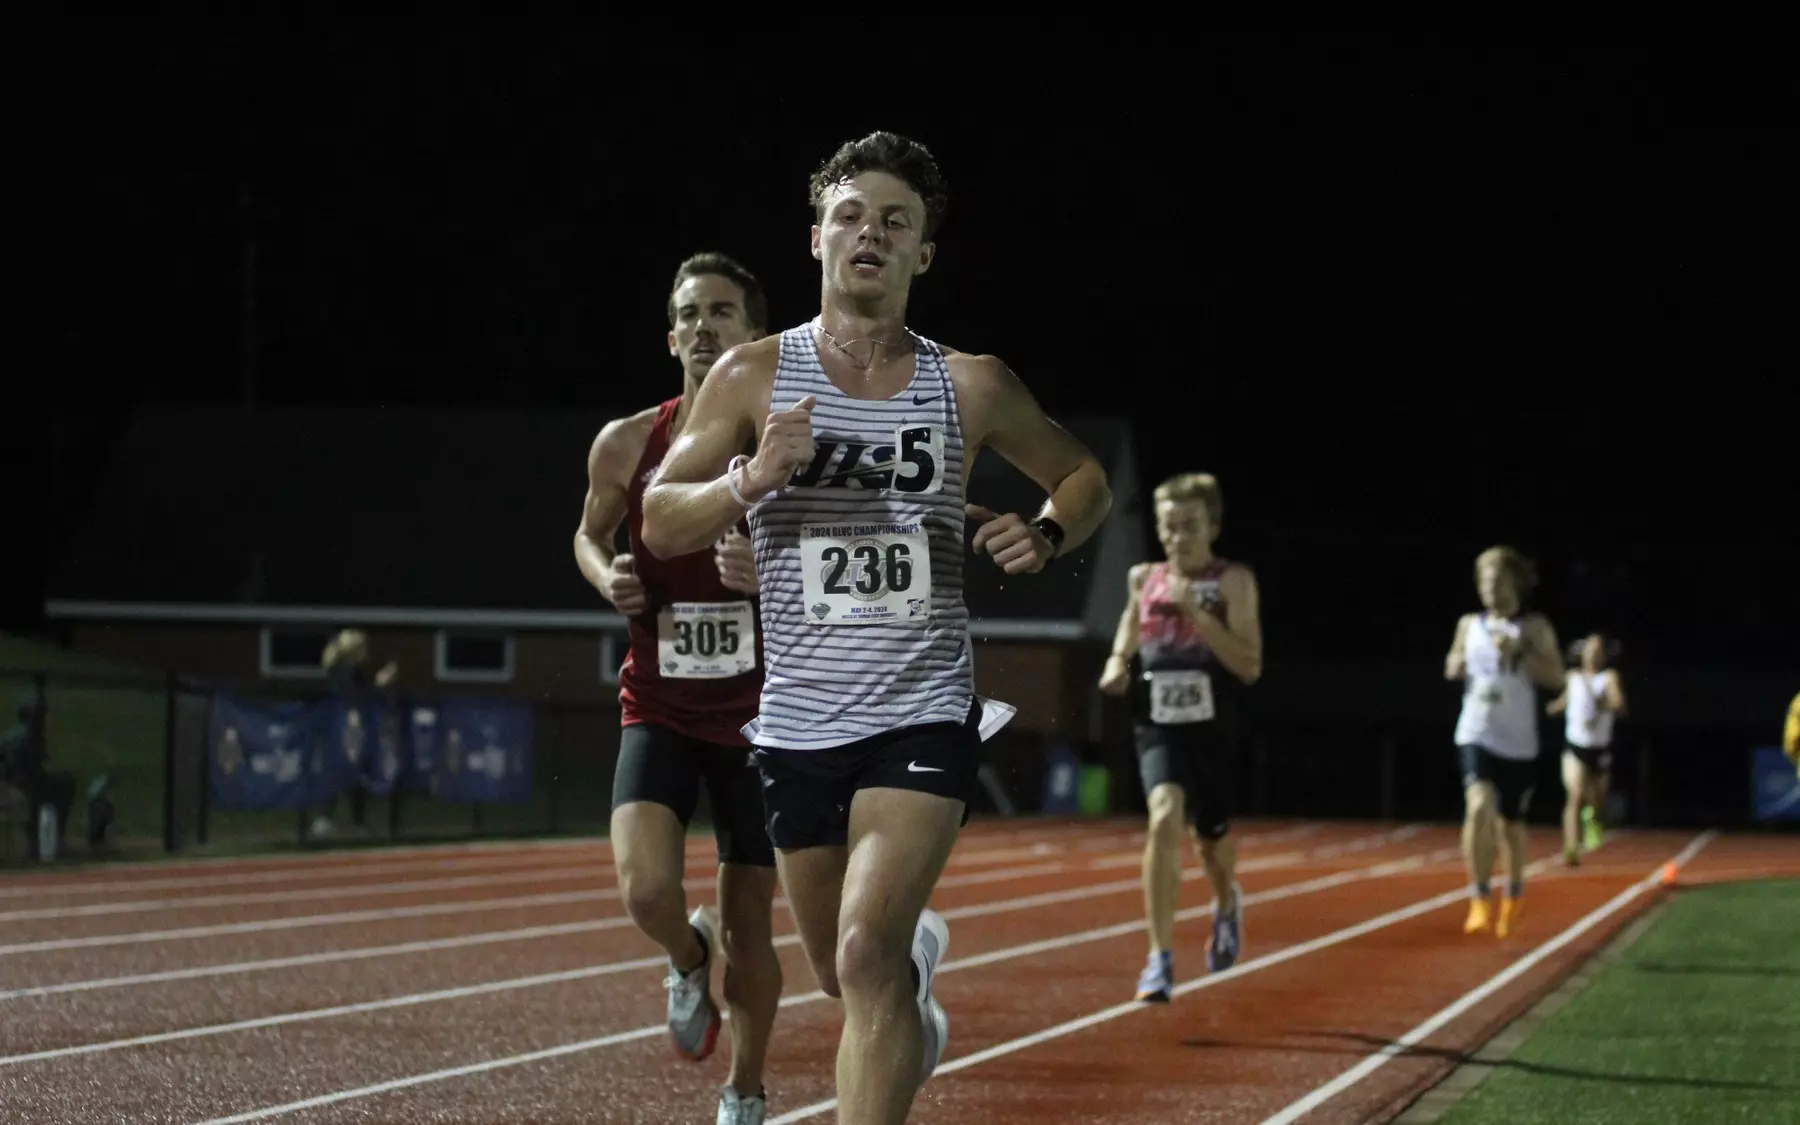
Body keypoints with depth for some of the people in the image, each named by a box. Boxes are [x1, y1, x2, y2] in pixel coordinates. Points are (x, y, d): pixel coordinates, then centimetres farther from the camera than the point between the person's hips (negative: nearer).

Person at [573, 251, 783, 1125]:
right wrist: (608, 577, -5)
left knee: (749, 926, 7)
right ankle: (689, 962, 16)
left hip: (761, 718, -1)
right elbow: (590, 533, 17)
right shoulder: (627, 445, -2)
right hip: (659, 712, 1)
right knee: (646, 891, -21)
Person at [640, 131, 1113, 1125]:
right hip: (800, 717, 2)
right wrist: (750, 483, -20)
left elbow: (1085, 478, 16)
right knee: (841, 974, 17)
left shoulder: (971, 387, 1)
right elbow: (659, 526, -1)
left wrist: (1045, 535, -6)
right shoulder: (753, 378, 0)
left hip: (924, 713, -2)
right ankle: (917, 955, 54)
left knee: (866, 953, -22)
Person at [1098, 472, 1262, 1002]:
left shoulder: (1234, 582, -5)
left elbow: (1249, 666, -13)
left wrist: (1198, 613, -21)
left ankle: (1227, 903, 53)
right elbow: (1127, 636, 23)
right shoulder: (1143, 579, 5)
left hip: (1212, 730, -1)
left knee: (1213, 842, 15)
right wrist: (1117, 665, 1)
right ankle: (1160, 958, -20)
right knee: (1164, 819, -24)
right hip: (1158, 726, 1)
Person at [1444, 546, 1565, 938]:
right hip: (1476, 735, 0)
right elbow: (1453, 665, 22)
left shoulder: (1535, 628, -1)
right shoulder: (1469, 625, 8)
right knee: (1479, 806, -24)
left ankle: (1515, 892, 40)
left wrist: (1518, 652, -21)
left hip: (1518, 744, 0)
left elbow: (1555, 677, -9)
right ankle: (1479, 902, -20)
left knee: (1510, 823, 12)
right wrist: (1456, 665, -1)